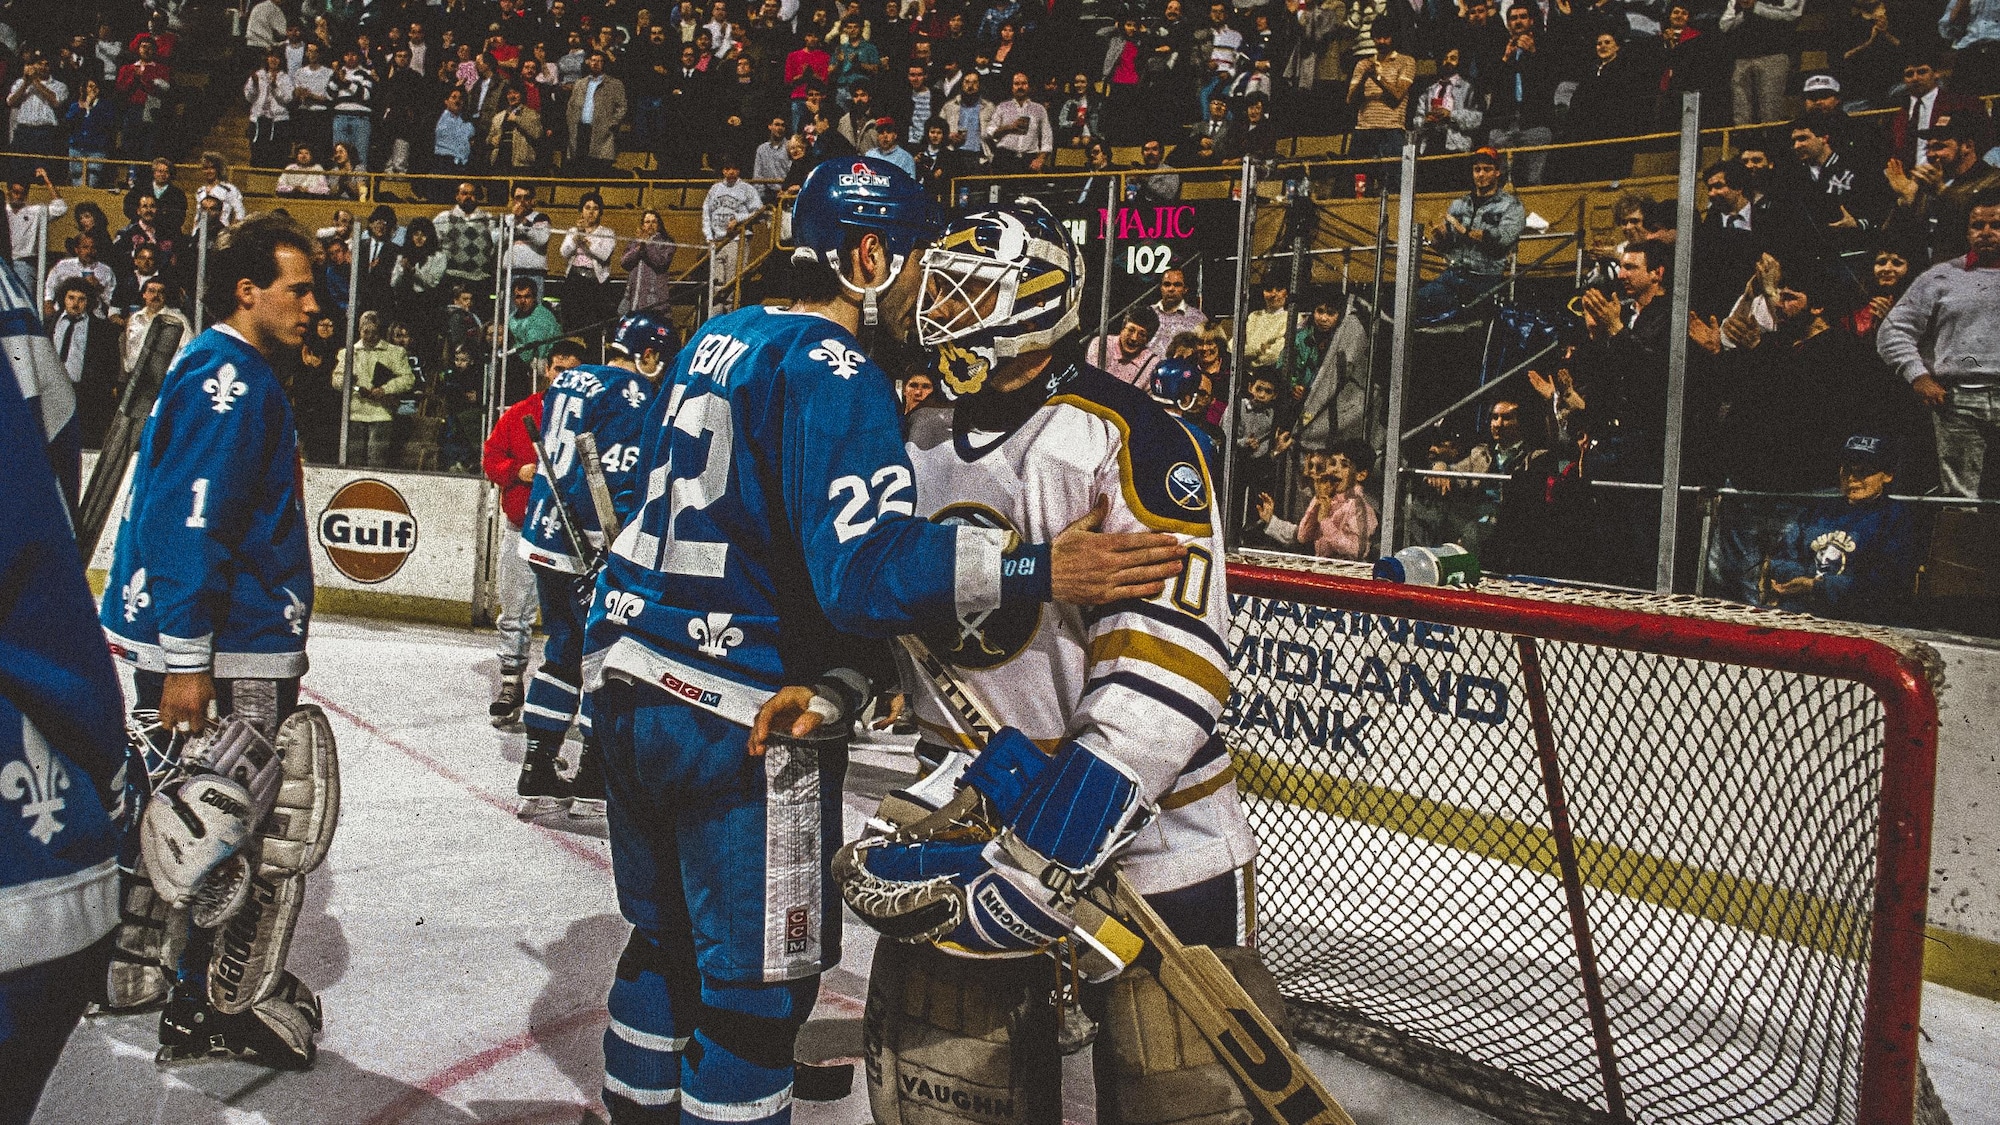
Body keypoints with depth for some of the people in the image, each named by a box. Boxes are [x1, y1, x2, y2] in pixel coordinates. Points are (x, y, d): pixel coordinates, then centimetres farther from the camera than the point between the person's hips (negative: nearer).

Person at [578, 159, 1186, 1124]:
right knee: (757, 987, 4)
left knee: (665, 943, 24)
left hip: (629, 682, 9)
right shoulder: (836, 376, -17)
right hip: (736, 719, -9)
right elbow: (862, 567, -29)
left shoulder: (716, 340, 11)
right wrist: (1036, 571, -32)